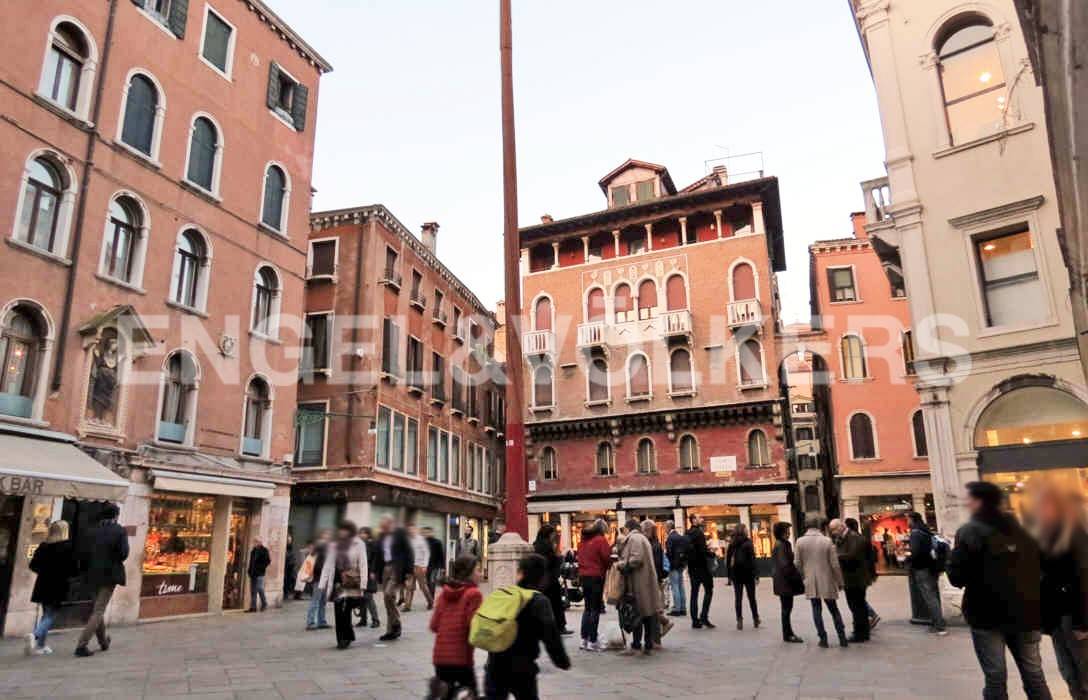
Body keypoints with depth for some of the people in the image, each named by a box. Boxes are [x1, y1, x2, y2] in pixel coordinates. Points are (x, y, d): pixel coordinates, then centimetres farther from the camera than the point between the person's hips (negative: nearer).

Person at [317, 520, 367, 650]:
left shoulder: (358, 544, 2)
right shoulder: (333, 546, 13)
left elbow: (363, 565, -1)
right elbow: (327, 565, 13)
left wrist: (363, 584, -8)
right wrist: (323, 584, 7)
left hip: (352, 582, -4)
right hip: (338, 582, 4)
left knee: (345, 610, -12)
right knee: (338, 611, 0)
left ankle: (345, 638, -1)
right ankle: (343, 639, 12)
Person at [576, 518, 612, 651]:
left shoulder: (583, 539, 9)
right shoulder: (601, 540, -10)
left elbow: (580, 557, 12)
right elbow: (607, 558, -11)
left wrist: (583, 568, 12)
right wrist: (609, 567, 6)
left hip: (584, 575, 7)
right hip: (596, 576, -7)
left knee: (587, 607, 16)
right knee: (595, 609, 0)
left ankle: (584, 639, 17)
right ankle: (592, 641, 1)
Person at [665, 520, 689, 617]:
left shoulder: (669, 538, -15)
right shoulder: (683, 537, 8)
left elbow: (668, 553, -18)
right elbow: (688, 551, 11)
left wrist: (667, 564, -6)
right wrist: (685, 563, 16)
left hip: (673, 565, -7)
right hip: (681, 565, 7)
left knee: (675, 587, -2)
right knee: (681, 586, 12)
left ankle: (676, 609, -1)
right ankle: (683, 608, 16)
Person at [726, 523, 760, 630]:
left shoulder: (732, 543, 3)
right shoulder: (748, 543, -9)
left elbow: (728, 559, 3)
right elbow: (752, 559, -12)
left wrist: (729, 575, 8)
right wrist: (755, 574, -8)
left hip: (736, 573, 3)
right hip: (748, 573, -3)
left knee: (738, 598, 6)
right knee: (751, 598, 11)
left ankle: (739, 620, 0)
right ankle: (755, 619, 16)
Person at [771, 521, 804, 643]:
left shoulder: (782, 544, 13)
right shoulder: (781, 545, -18)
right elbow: (785, 565, -22)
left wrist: (796, 577, 14)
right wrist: (796, 577, -14)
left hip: (784, 582, 9)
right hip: (785, 582, -9)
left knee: (787, 608, 14)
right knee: (787, 608, -2)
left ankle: (788, 633, 22)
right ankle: (787, 635, 6)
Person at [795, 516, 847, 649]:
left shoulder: (800, 542, -6)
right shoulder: (827, 540, -9)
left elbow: (797, 563, -1)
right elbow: (835, 564, -7)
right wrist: (840, 582, 4)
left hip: (811, 582, 0)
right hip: (827, 581, 0)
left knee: (817, 610, 8)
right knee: (834, 610, 13)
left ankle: (823, 639, 8)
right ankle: (842, 638, 12)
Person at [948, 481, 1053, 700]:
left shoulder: (970, 532, -11)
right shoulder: (1022, 528, 7)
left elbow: (956, 577, -14)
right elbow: (1040, 566, 13)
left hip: (988, 612, -5)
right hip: (1026, 611, 5)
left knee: (995, 675, 2)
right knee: (1033, 672, 15)